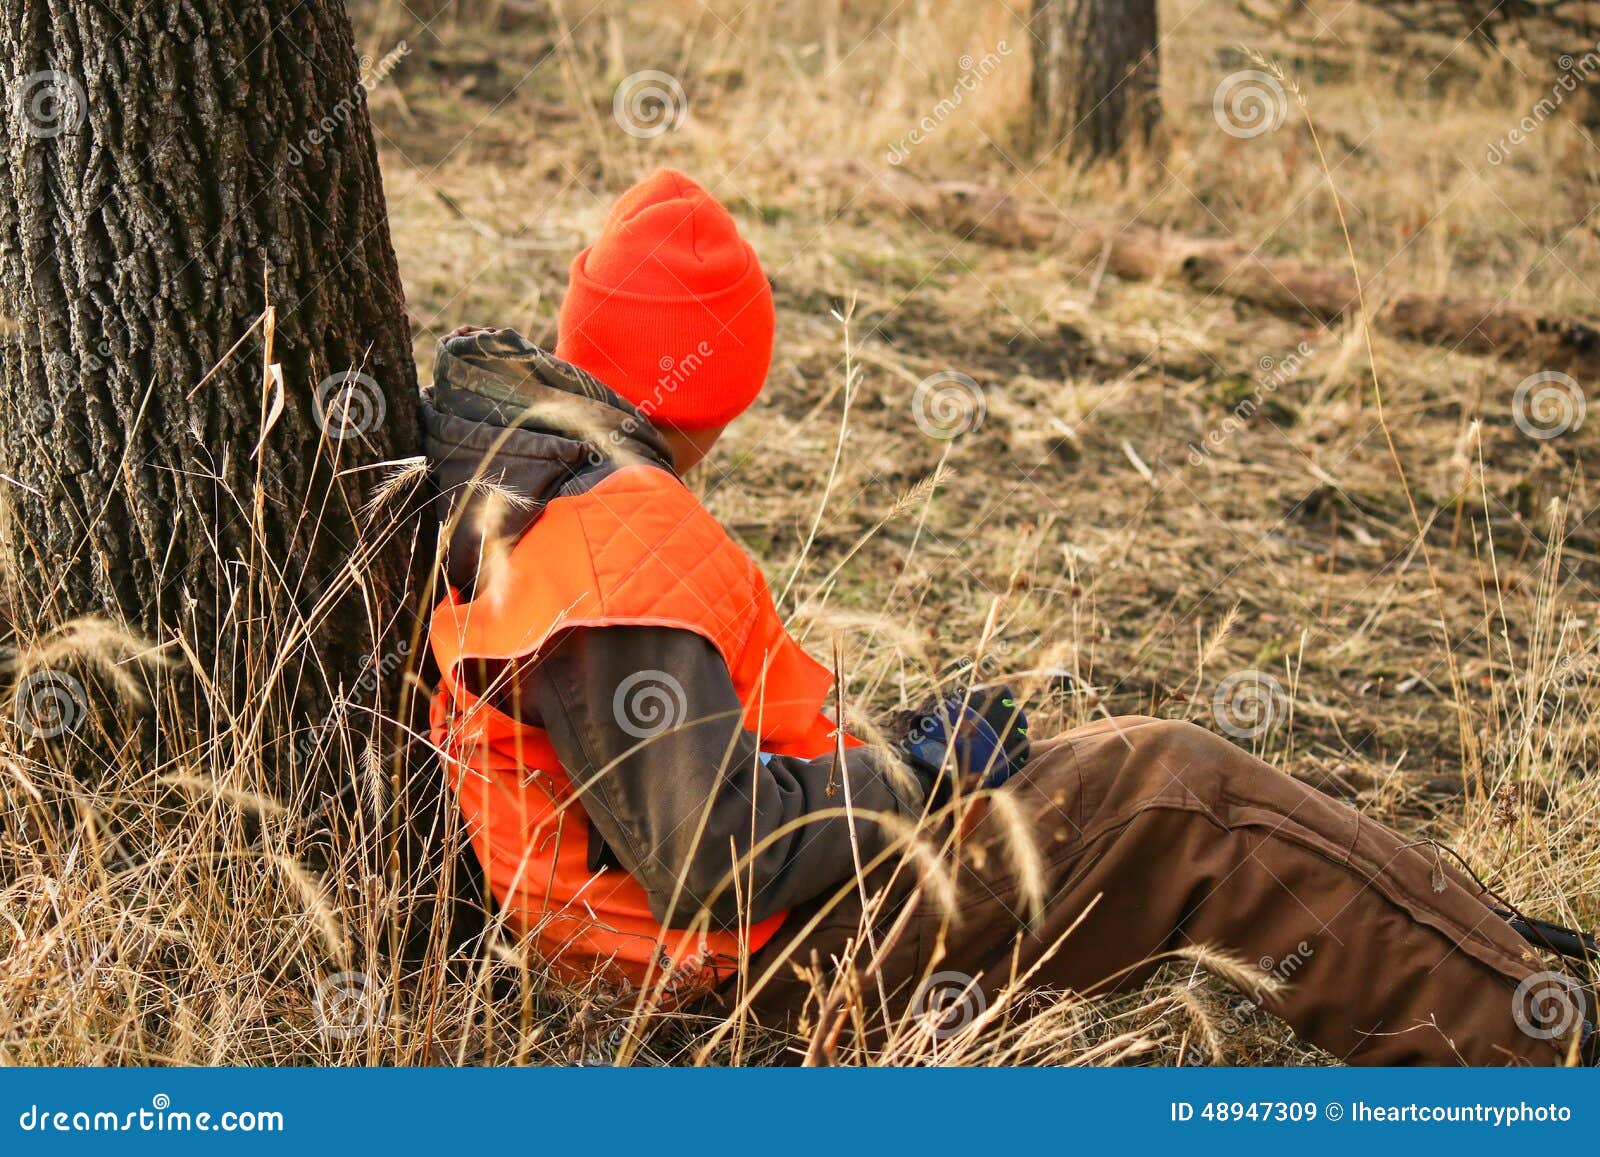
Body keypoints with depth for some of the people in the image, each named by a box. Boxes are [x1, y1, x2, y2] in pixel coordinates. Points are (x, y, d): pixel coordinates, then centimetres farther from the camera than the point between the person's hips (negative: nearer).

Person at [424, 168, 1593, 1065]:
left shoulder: (495, 470, 5)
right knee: (1187, 799, -7)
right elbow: (715, 860, -32)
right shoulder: (612, 541, -28)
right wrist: (914, 776, -17)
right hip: (789, 947, -10)